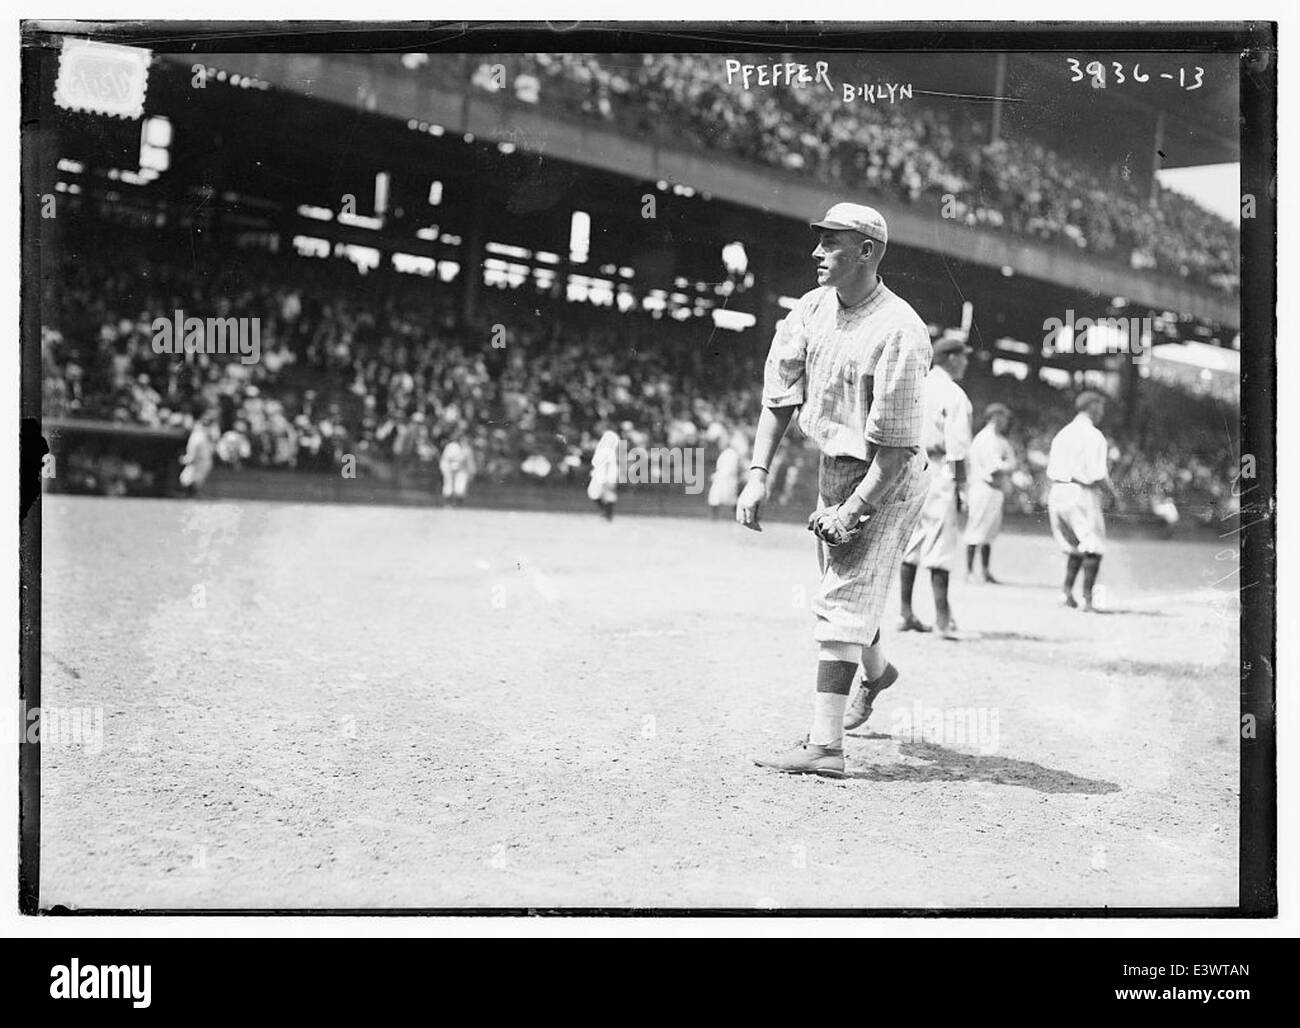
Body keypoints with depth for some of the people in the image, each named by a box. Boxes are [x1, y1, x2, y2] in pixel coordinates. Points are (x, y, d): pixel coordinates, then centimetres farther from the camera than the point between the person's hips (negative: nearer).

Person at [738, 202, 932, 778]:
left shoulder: (899, 333, -24)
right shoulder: (812, 309, -3)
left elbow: (897, 443, -24)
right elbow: (779, 395, 0)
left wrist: (854, 509, -26)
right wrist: (758, 475, -8)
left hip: (886, 478, -8)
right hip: (833, 465, 8)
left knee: (842, 600, -14)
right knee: (843, 589, 23)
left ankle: (825, 746, -14)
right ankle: (875, 672, 54)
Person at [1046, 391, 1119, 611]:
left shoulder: (1062, 434, 13)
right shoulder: (1093, 436, -10)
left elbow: (1051, 472, 13)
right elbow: (1097, 475, -17)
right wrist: (1112, 492, -1)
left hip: (1057, 492, 7)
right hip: (1082, 494, -7)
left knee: (1075, 548, 18)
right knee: (1093, 549, -2)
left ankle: (1068, 591, 9)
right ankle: (1087, 599, -9)